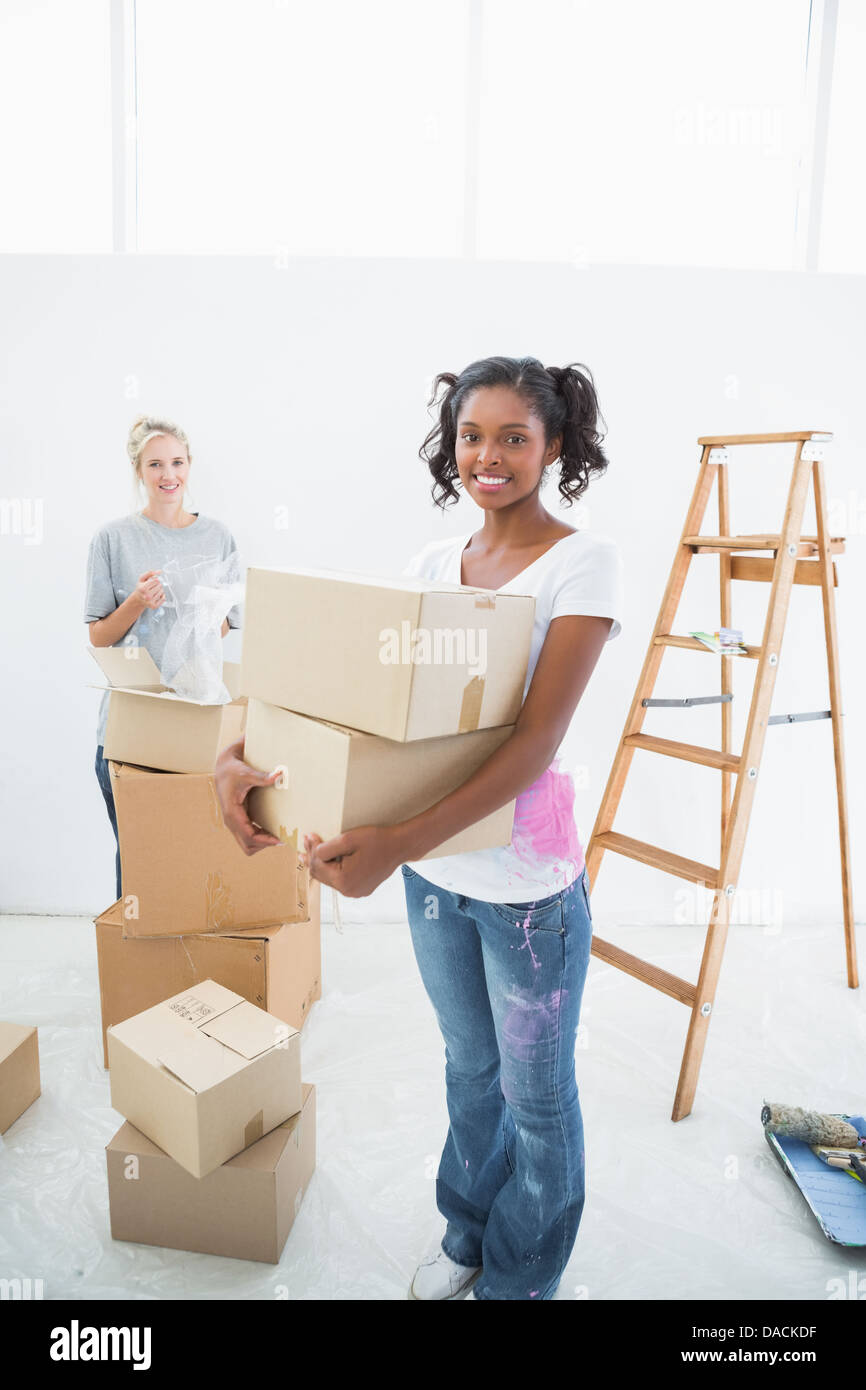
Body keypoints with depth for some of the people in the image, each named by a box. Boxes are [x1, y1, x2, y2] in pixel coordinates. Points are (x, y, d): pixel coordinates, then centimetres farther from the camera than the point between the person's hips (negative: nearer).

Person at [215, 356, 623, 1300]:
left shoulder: (583, 562, -14)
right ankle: (467, 1232, 52)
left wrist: (400, 841, -34)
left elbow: (537, 739, -23)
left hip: (529, 881, -4)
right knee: (469, 1064, 26)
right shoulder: (433, 563, 2)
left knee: (537, 1095, 17)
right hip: (433, 872, 5)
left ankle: (522, 1277, 45)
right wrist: (242, 753, -20)